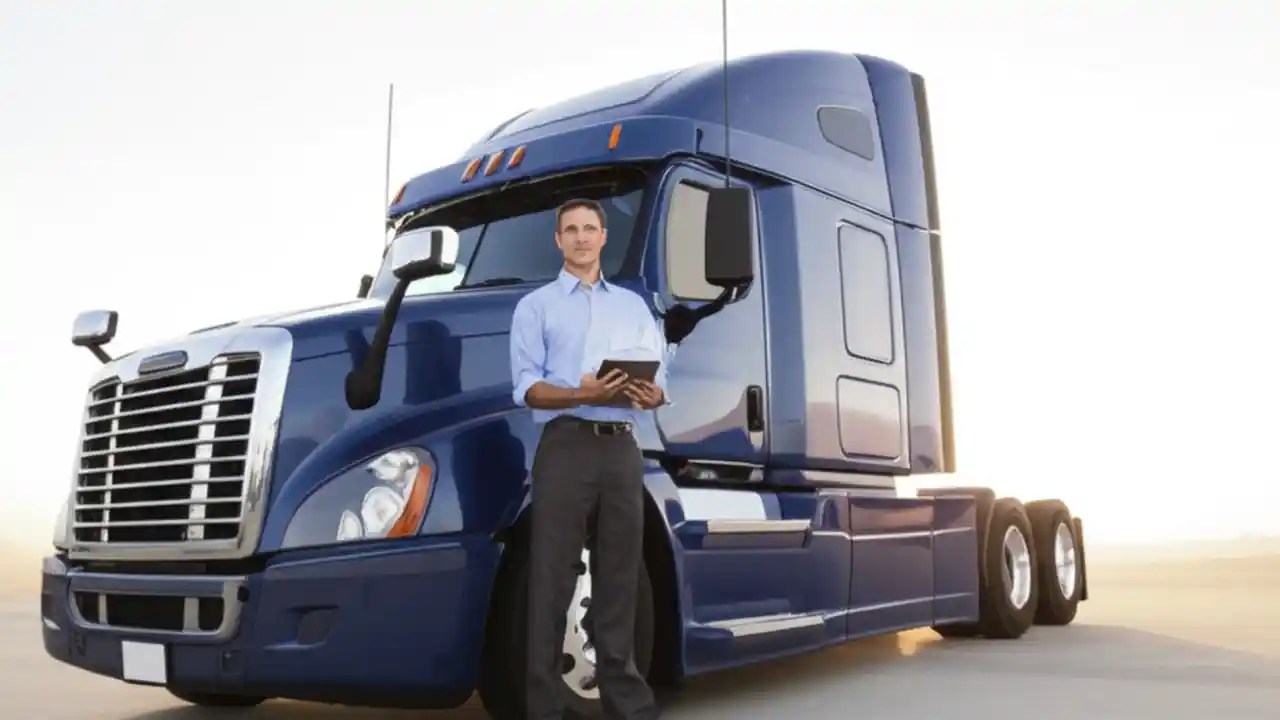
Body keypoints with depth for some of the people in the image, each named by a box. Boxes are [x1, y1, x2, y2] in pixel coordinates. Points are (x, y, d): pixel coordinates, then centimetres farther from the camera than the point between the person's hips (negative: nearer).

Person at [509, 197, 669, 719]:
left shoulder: (633, 305, 20)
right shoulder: (536, 306, 8)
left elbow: (658, 379, 15)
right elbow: (527, 388, -3)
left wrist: (651, 394, -9)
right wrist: (582, 394, -20)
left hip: (622, 448, 4)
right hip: (566, 447, -3)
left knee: (620, 576, 7)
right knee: (552, 577, -3)